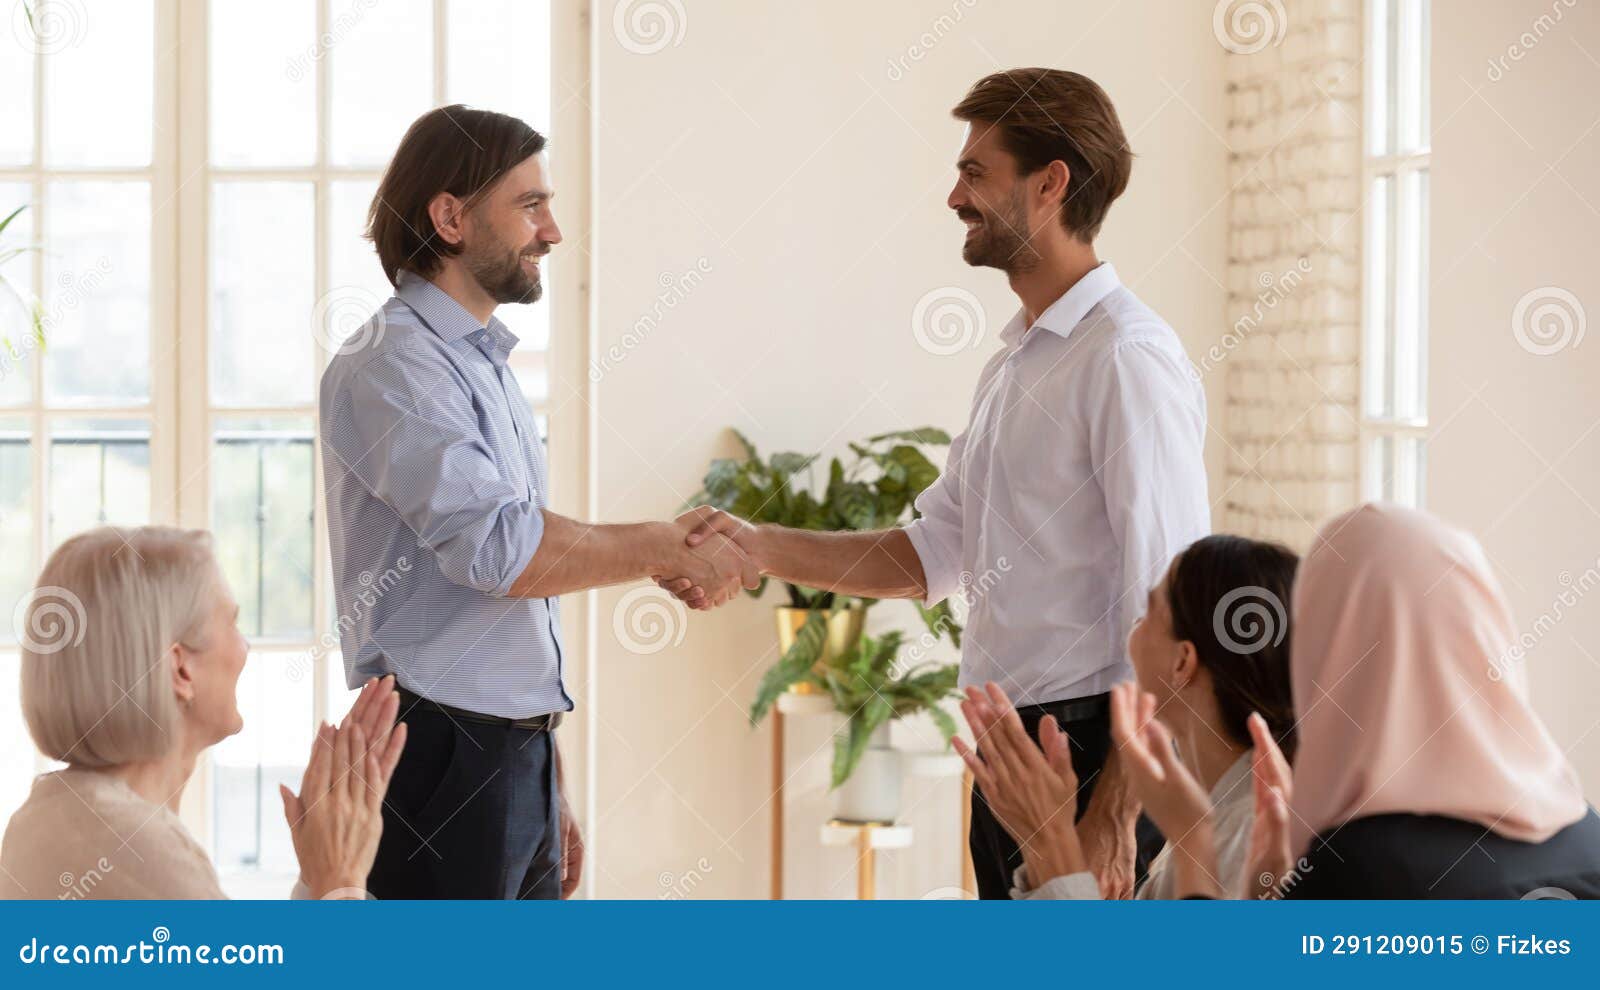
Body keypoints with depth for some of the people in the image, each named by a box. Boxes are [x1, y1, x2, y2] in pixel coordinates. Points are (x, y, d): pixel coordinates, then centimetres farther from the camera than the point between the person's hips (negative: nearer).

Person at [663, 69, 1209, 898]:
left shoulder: (1127, 361, -14)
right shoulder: (1014, 362, 16)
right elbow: (933, 554, 17)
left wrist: (1117, 810, -23)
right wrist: (759, 548, 6)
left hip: (1090, 757, -9)